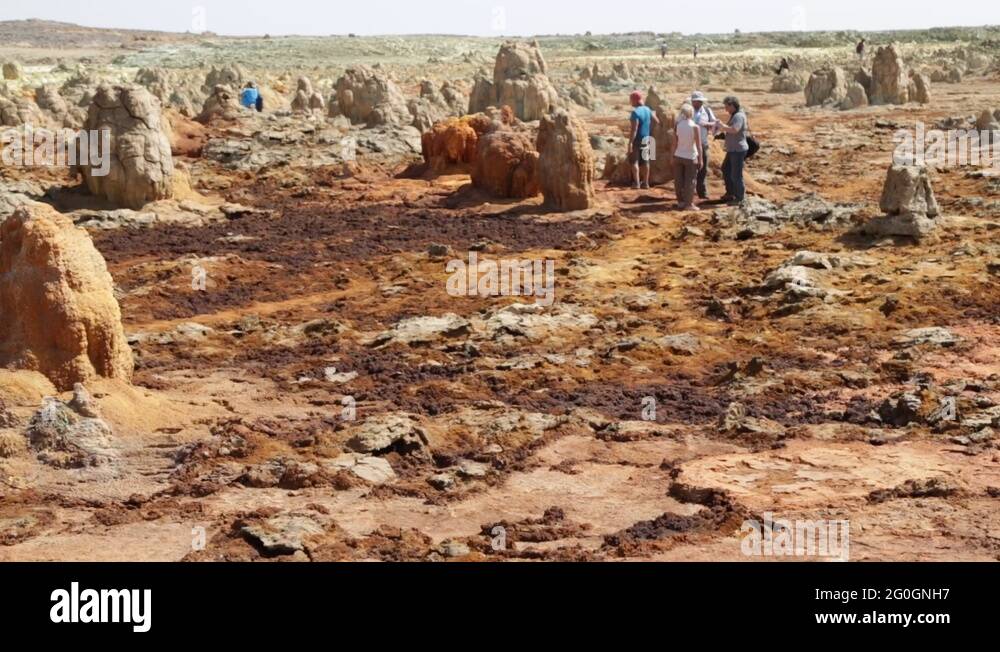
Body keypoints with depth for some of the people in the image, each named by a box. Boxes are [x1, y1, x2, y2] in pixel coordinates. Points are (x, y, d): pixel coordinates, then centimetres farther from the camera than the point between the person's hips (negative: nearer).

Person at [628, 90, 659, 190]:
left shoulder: (635, 112, -20)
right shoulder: (647, 110, 4)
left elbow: (634, 129, -24)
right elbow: (657, 121, 14)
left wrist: (630, 143, -24)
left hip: (638, 139, -7)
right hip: (646, 139, 7)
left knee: (634, 161, -1)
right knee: (645, 161, 14)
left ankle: (637, 183, -7)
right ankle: (645, 183, 19)